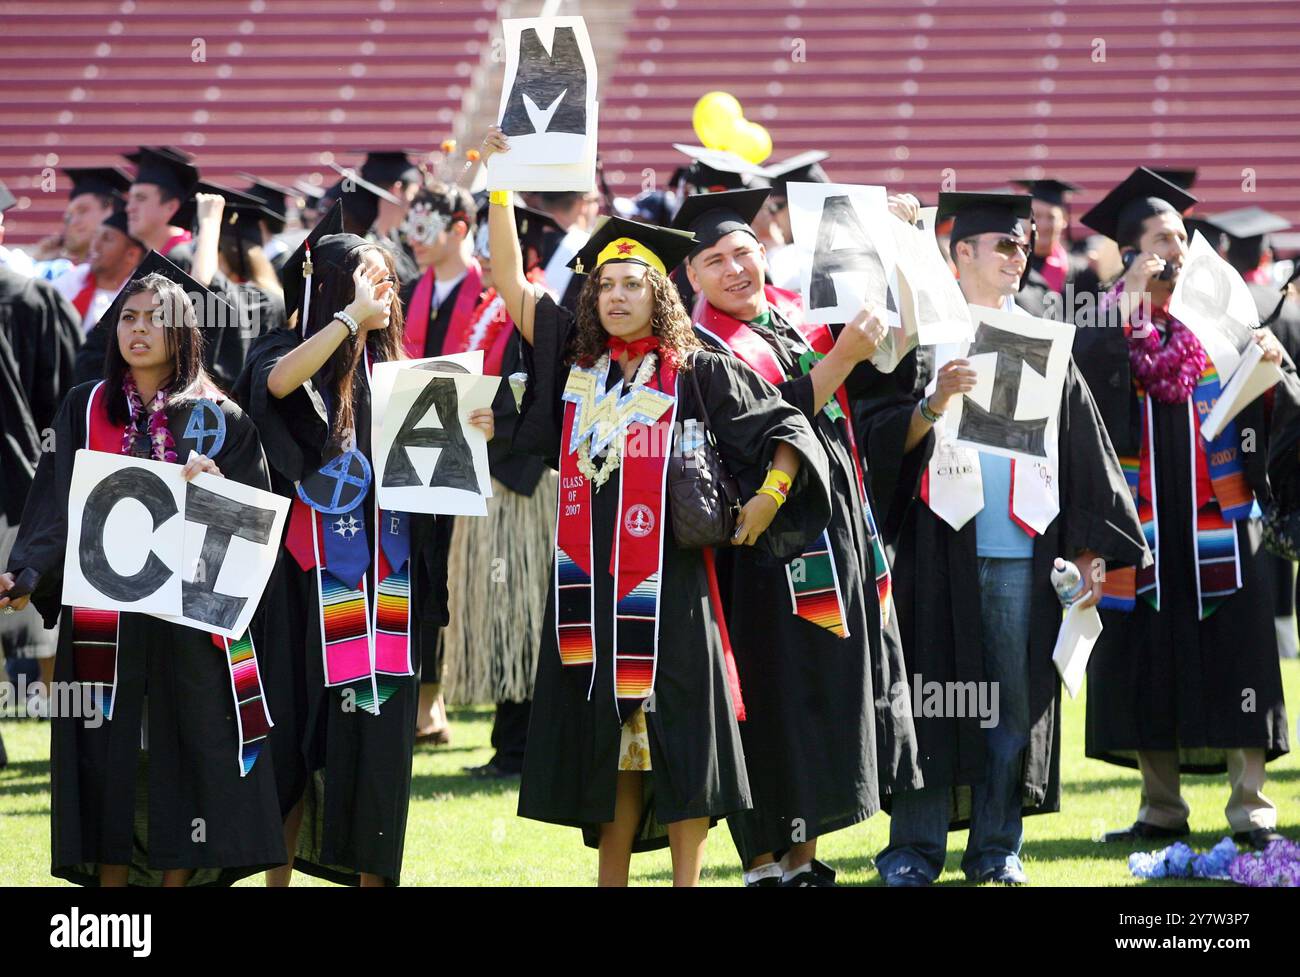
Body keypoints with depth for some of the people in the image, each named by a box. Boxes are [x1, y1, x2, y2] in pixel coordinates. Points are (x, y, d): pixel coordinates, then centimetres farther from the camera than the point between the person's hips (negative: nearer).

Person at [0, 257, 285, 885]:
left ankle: (179, 874, 5)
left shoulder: (217, 418, 5)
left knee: (184, 756, -2)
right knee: (109, 759, -2)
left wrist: (215, 485, -17)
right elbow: (55, 508, 2)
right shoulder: (86, 409, 7)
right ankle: (111, 878, 4)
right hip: (105, 615, 0)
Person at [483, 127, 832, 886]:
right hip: (589, 579, 4)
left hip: (668, 576, -3)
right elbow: (511, 282, 6)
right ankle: (612, 876, 14)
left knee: (678, 733, -5)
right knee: (607, 738, 8)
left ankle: (686, 879, -1)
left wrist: (767, 498, -9)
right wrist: (500, 189, 0)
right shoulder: (575, 360, 10)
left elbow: (784, 428, 5)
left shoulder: (696, 370, 1)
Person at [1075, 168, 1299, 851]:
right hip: (1144, 525, 0)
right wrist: (1130, 304, -15)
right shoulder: (1109, 330, 6)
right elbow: (1092, 386, -17)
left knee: (1234, 663, -6)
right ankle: (1161, 807, 12)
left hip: (1216, 522, 0)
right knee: (1149, 666, 3)